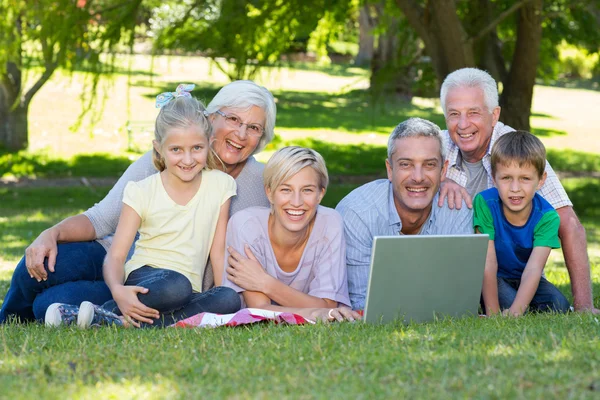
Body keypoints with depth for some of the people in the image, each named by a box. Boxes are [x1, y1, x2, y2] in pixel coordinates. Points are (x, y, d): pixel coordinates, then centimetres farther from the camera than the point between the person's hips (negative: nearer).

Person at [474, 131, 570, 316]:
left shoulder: (547, 217, -20)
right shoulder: (485, 204, -23)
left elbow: (533, 269, -29)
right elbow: (488, 264, -25)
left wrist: (514, 312, -43)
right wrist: (493, 313, -32)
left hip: (525, 280, 3)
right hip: (494, 279, -2)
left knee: (559, 306, -20)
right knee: (508, 300, -31)